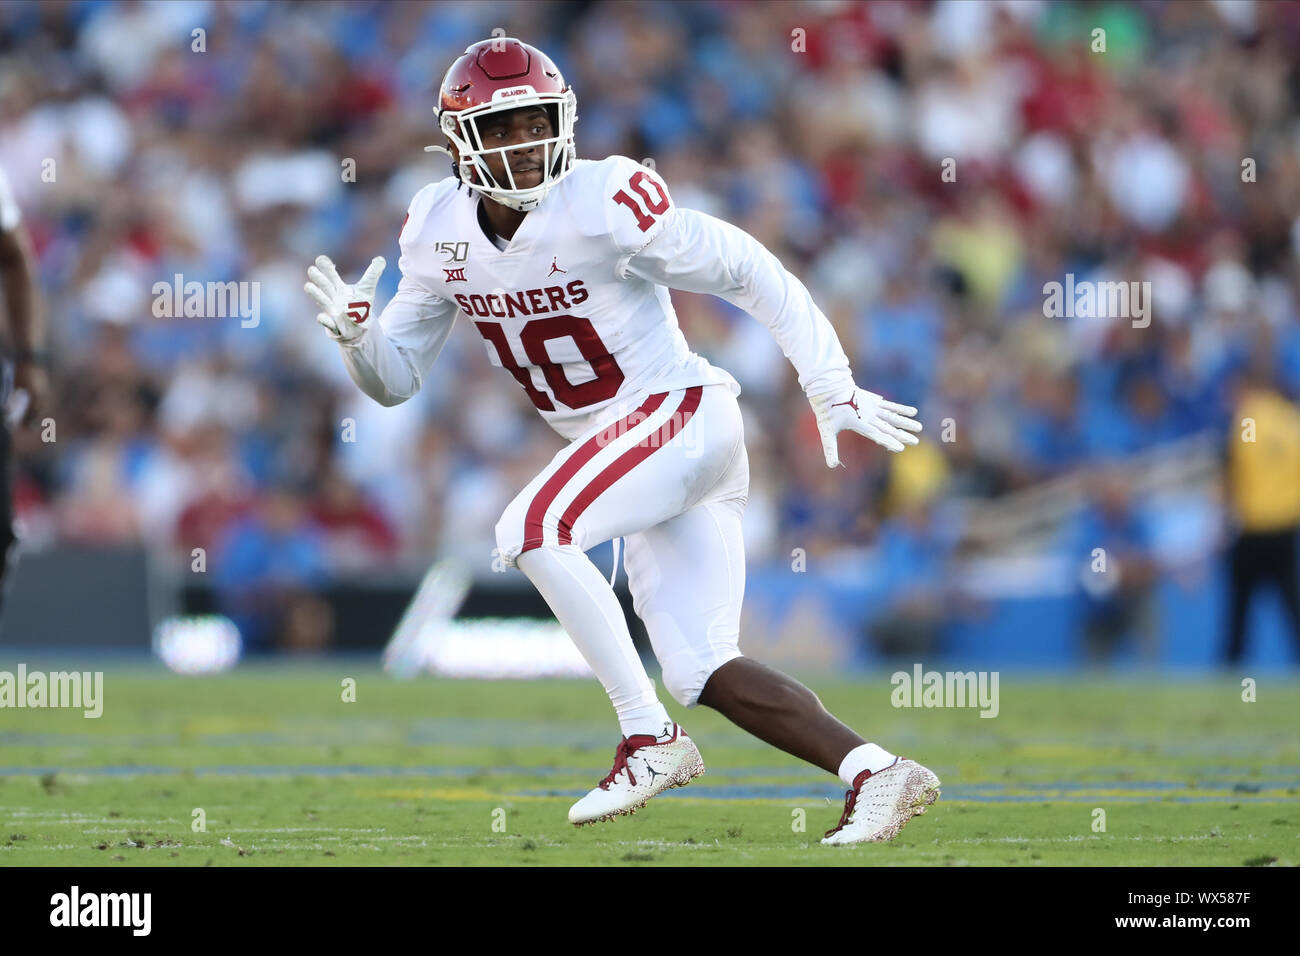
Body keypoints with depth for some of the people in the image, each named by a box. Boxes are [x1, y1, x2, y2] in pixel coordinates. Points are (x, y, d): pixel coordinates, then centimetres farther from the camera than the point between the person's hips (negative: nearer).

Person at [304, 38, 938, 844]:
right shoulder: (440, 232, 2)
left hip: (679, 413, -8)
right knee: (700, 671, 1)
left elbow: (754, 276, -11)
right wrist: (354, 330, -13)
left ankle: (650, 739, -17)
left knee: (531, 530, -25)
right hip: (617, 445, 8)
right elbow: (395, 379, 10)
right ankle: (876, 773, 2)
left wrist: (832, 391, -13)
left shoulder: (607, 205, -18)